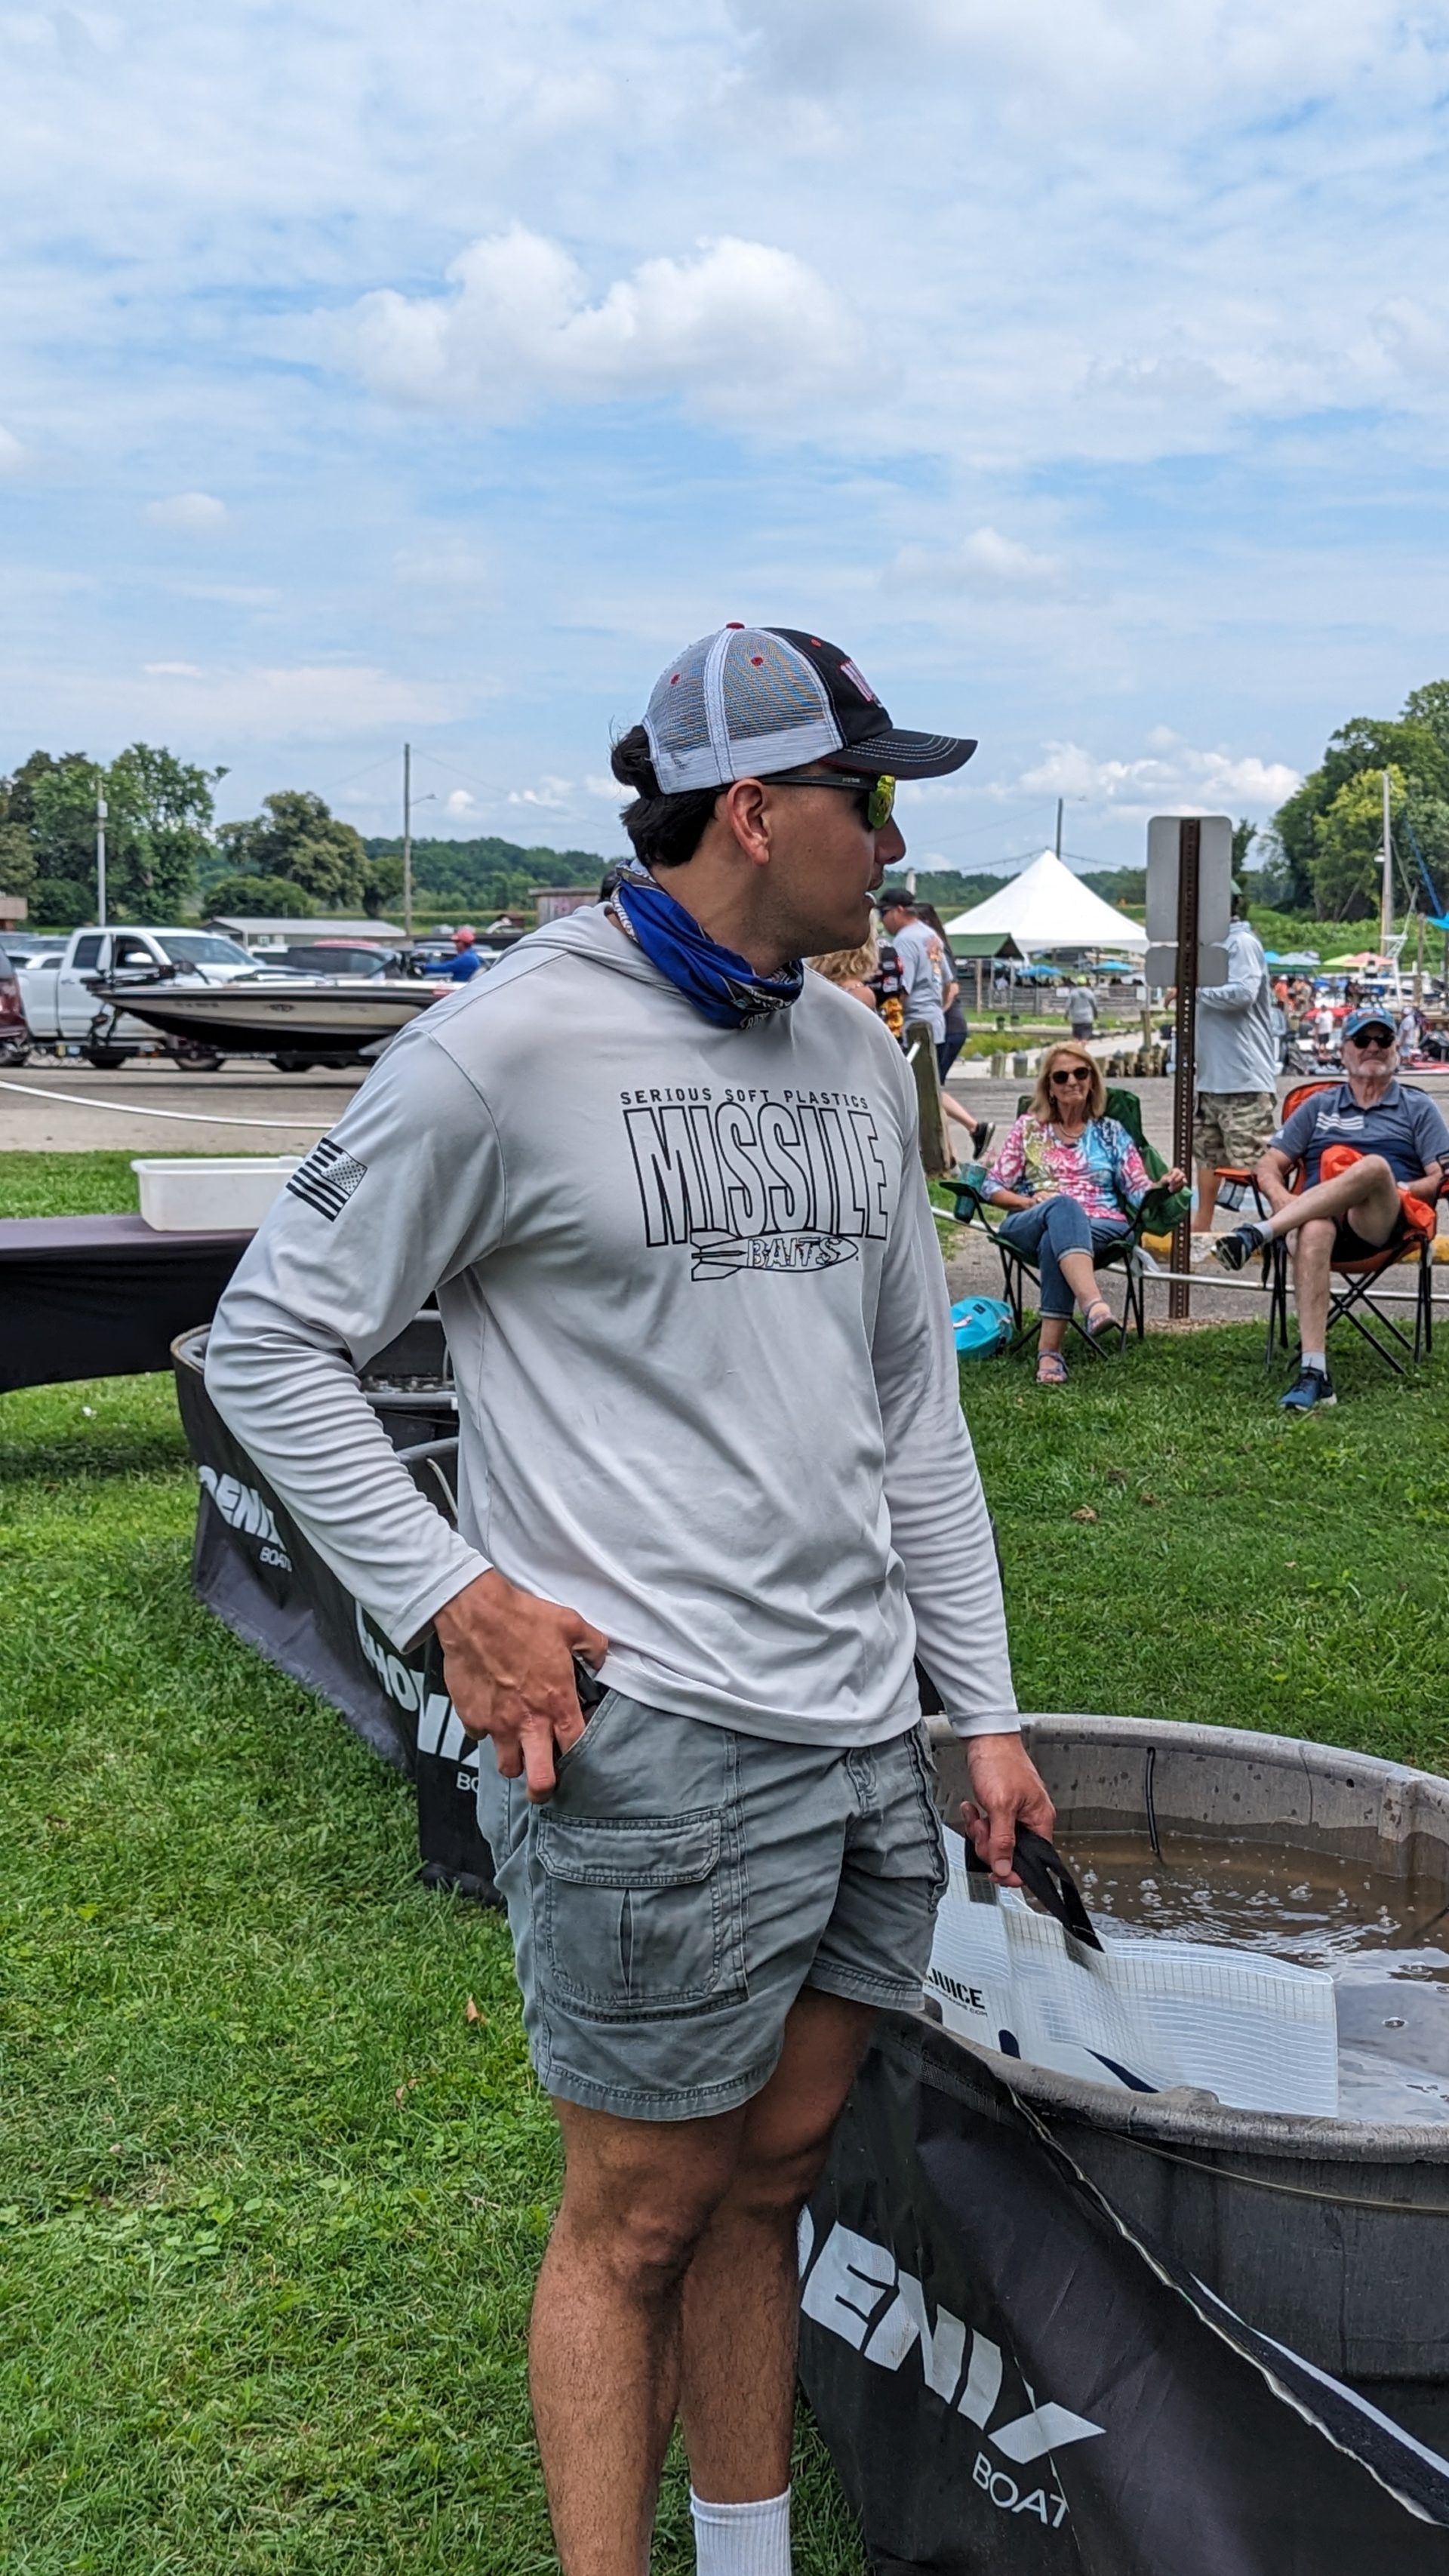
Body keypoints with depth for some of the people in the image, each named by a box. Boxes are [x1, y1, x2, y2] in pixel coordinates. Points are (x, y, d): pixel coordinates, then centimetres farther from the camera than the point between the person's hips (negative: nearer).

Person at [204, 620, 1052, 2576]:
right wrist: (452, 1595, -14)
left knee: (772, 2178, 18)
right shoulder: (507, 1050, -11)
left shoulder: (858, 1057, 11)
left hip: (868, 1737, 7)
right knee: (640, 2218, 7)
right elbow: (270, 1343, -5)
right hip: (649, 1746, -6)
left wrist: (985, 1710, 14)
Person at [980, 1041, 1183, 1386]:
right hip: (1031, 1226, 0)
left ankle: (1049, 1351, -47)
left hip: (1103, 1229, 0)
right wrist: (1029, 1201, -6)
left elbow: (1140, 1193, 11)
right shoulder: (1027, 1128, 20)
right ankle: (1095, 1306, -62)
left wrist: (1164, 1188, -12)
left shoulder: (1110, 1133, 22)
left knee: (1055, 1241, -38)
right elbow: (993, 1188, 14)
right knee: (1063, 1207, -38)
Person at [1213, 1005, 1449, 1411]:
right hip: (1324, 1216, 1)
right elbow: (1269, 1167, 19)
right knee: (1313, 1231, -39)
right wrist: (1282, 1198, -4)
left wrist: (1399, 1190, -11)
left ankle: (1258, 1233, -44)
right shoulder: (1319, 1105, 27)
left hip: (1387, 1225, -1)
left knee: (1375, 1166, -37)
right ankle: (1313, 1374, -49)